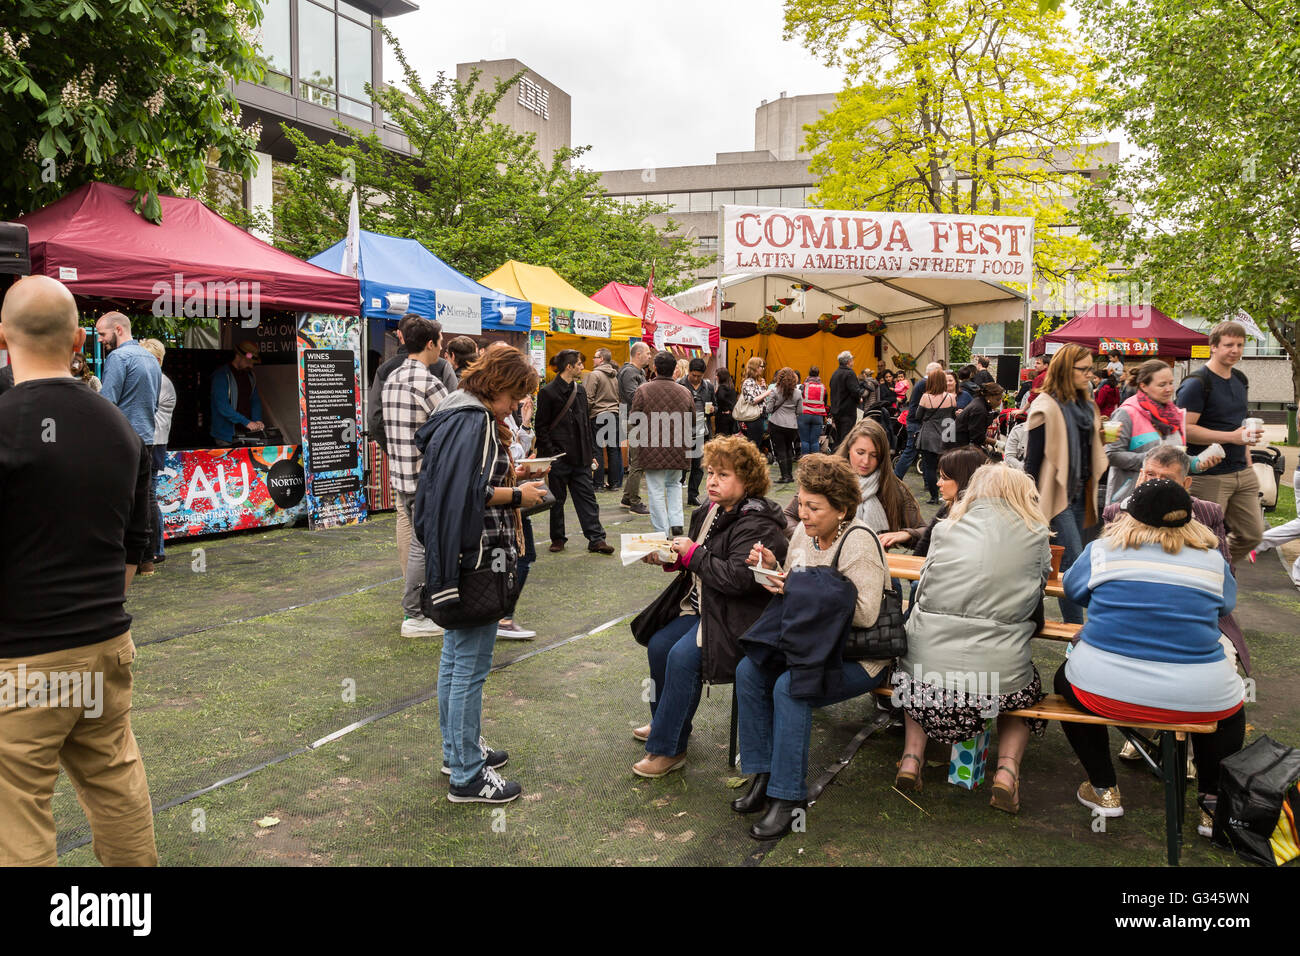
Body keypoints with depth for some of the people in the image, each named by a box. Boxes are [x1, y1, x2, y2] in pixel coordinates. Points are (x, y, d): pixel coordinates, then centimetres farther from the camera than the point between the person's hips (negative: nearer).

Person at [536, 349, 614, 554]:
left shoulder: (580, 391, 12)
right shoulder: (548, 392, -7)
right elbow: (541, 427, -7)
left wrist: (589, 453, 12)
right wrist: (551, 453, -14)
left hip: (579, 458, 5)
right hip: (558, 458, -5)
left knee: (586, 496, 2)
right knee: (557, 499, 6)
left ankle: (596, 539, 2)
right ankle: (558, 539, 18)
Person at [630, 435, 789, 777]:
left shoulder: (758, 525, -19)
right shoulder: (711, 511, 9)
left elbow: (737, 577, -30)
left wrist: (692, 554, -19)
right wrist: (671, 558, 1)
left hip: (736, 616, -10)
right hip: (701, 606, 10)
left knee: (683, 657, -24)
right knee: (658, 645, 2)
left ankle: (667, 749, -11)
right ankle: (666, 723, 24)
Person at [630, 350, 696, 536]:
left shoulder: (643, 390, -6)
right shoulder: (684, 392, 4)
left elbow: (633, 423, -4)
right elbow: (693, 424, 13)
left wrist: (634, 441, 13)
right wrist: (692, 446, 26)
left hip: (652, 451, -3)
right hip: (678, 450, 3)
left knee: (656, 491, 4)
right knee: (674, 484, 23)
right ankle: (676, 523, 10)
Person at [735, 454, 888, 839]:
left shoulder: (858, 541, -18)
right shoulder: (804, 532, 6)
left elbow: (864, 615, -24)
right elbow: (792, 594, 14)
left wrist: (806, 591, -24)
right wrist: (772, 568, -6)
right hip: (811, 644, 8)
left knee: (789, 687, -29)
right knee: (748, 670, -13)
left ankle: (788, 796, -15)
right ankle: (763, 777, -3)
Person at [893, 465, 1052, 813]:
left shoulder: (945, 530, 7)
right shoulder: (1036, 536, 6)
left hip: (926, 671, 1)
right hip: (999, 679, 0)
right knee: (1027, 686, 33)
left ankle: (912, 756, 23)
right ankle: (1007, 768, 15)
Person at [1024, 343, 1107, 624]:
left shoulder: (1086, 406, 13)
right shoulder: (1046, 407, -12)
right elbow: (1033, 457, -12)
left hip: (1080, 494, 8)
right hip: (1057, 494, -8)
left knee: (1070, 560, 12)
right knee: (1073, 560, -11)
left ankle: (1072, 622, 22)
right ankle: (1075, 625, -6)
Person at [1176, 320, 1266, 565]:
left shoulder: (1240, 380, 14)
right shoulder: (1197, 383, -13)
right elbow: (1185, 430, -20)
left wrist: (1248, 463, 18)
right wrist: (1231, 437, -23)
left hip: (1242, 474, 8)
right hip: (1208, 477, -8)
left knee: (1252, 534, 11)